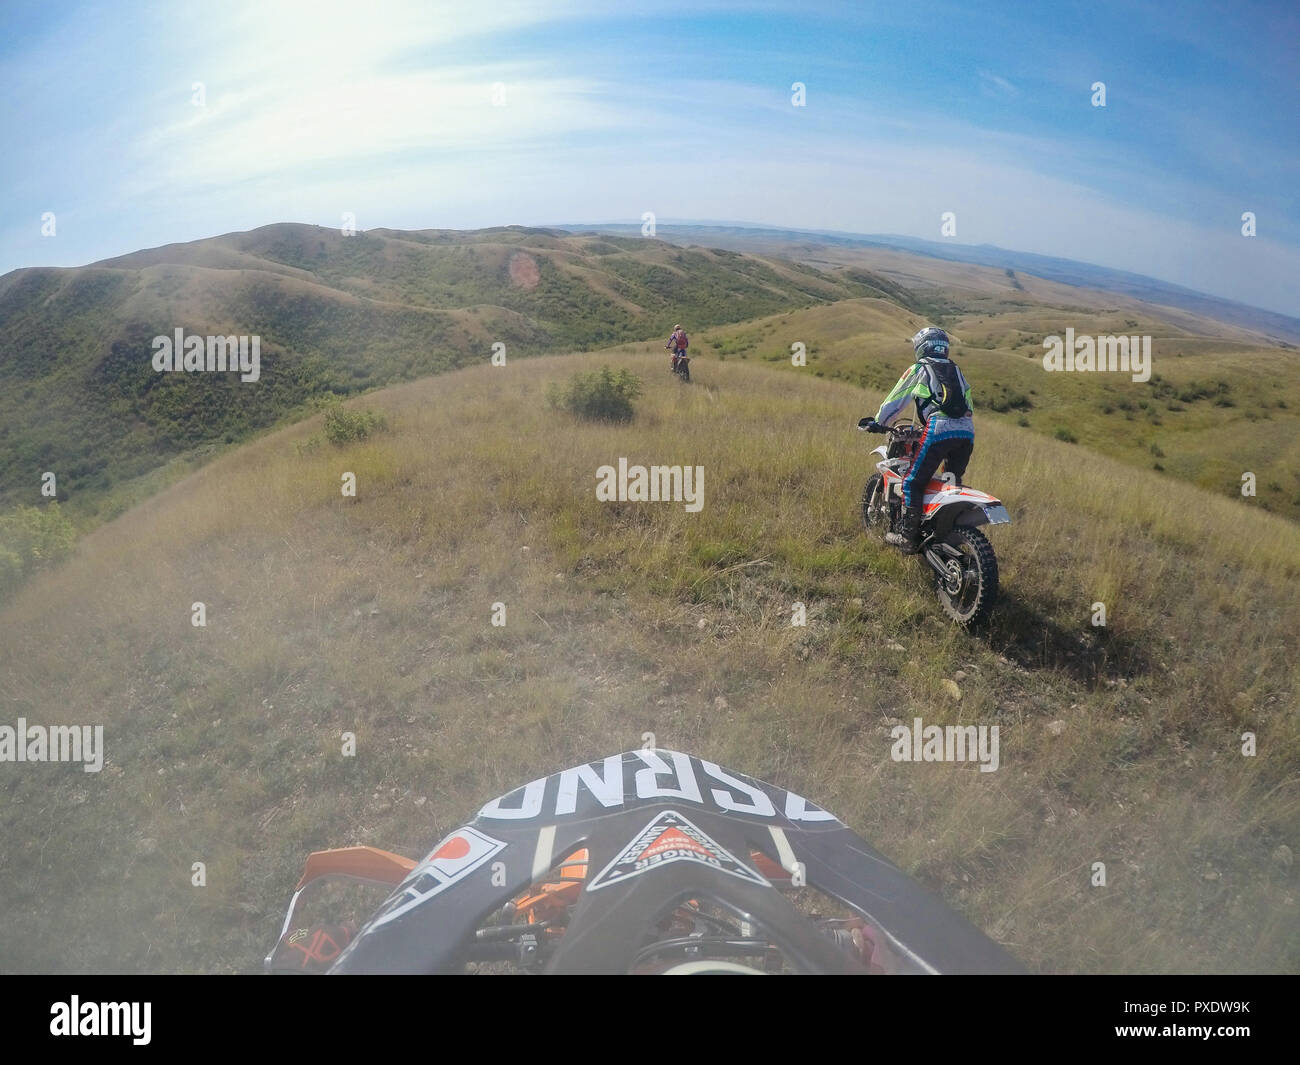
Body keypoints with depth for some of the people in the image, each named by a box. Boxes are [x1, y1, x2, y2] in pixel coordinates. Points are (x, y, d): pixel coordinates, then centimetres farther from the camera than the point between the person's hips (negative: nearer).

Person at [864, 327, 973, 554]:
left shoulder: (918, 369, 12)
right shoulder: (956, 370, 27)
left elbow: (895, 400, 16)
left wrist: (879, 422, 30)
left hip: (939, 430, -6)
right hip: (967, 431, 6)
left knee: (912, 482, 0)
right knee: (954, 481, 22)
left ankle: (909, 537, -3)